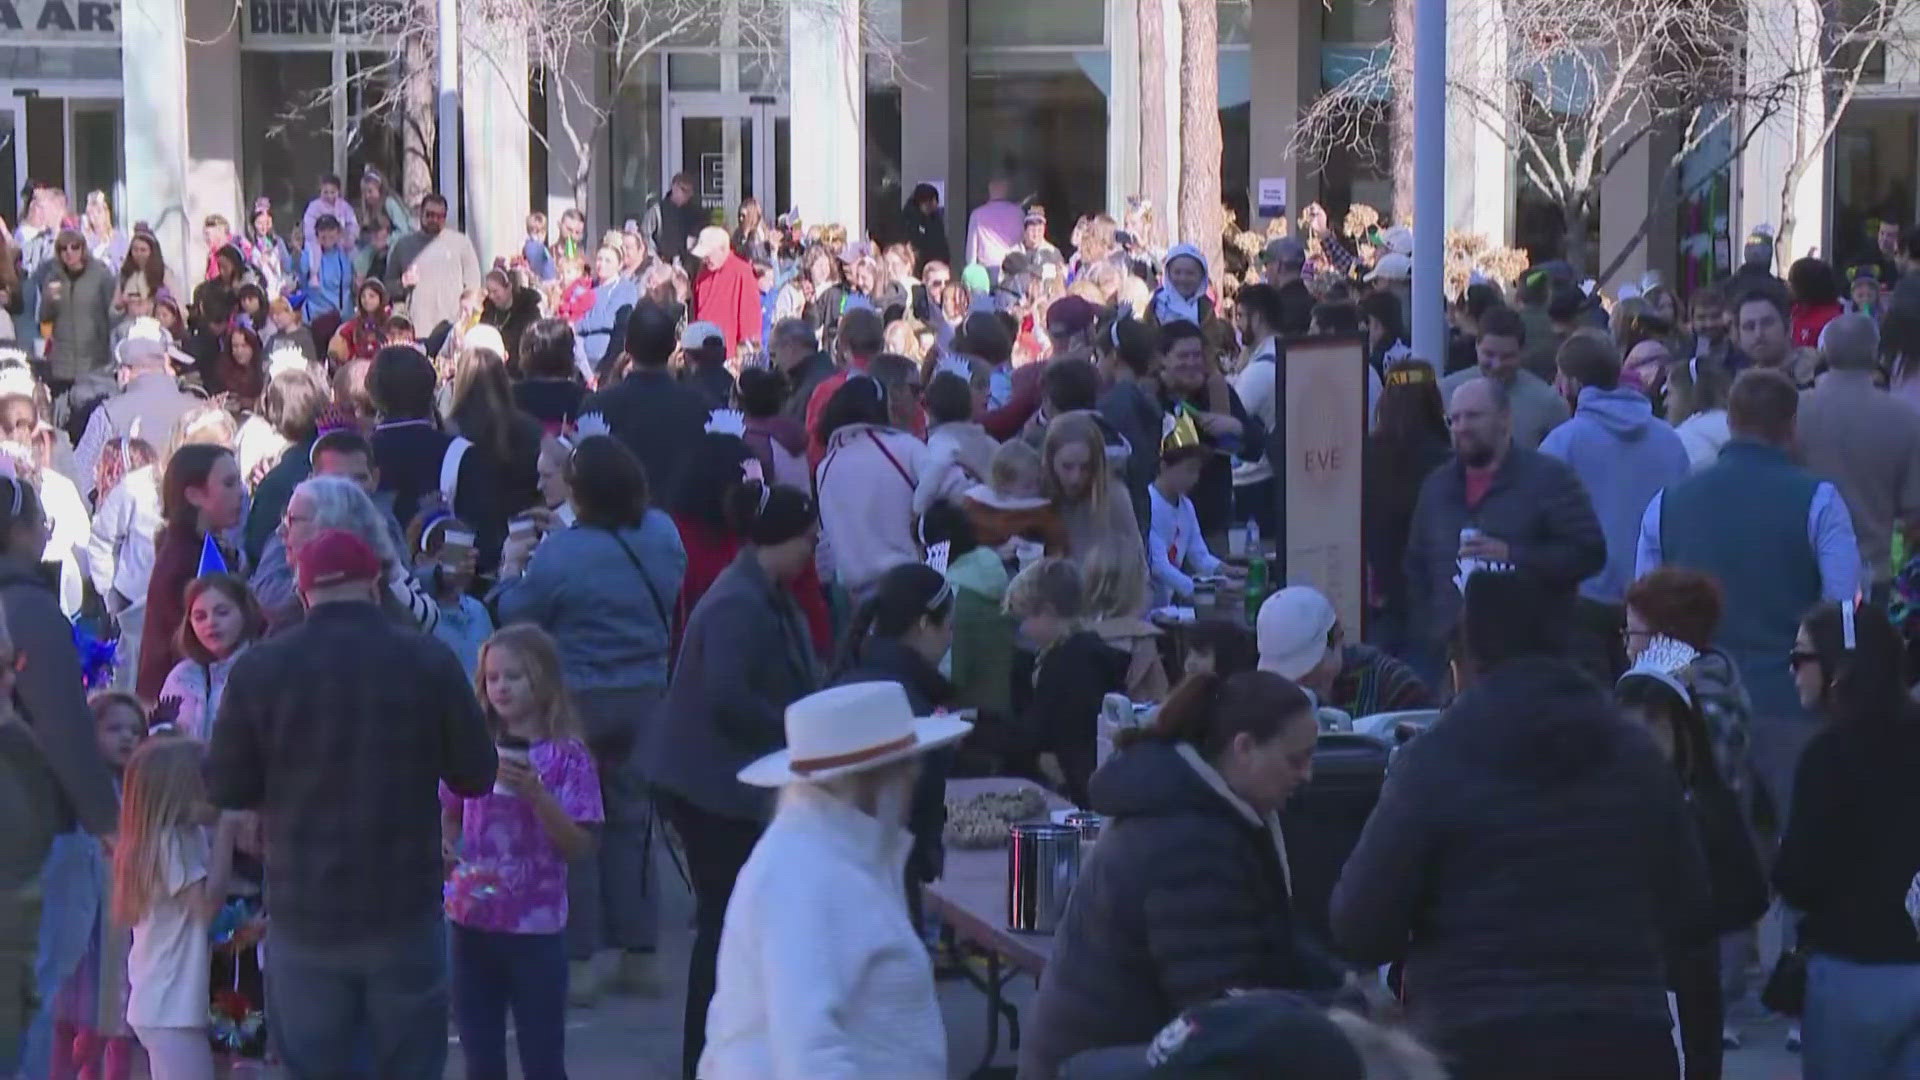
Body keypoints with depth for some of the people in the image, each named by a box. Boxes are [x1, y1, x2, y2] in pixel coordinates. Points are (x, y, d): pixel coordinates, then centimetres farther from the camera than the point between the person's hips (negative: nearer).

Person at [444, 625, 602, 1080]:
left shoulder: (567, 757, -7)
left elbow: (579, 849, -10)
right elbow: (448, 821, 17)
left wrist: (536, 795, -23)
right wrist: (444, 853, -5)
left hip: (536, 928, -4)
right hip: (473, 922, 4)